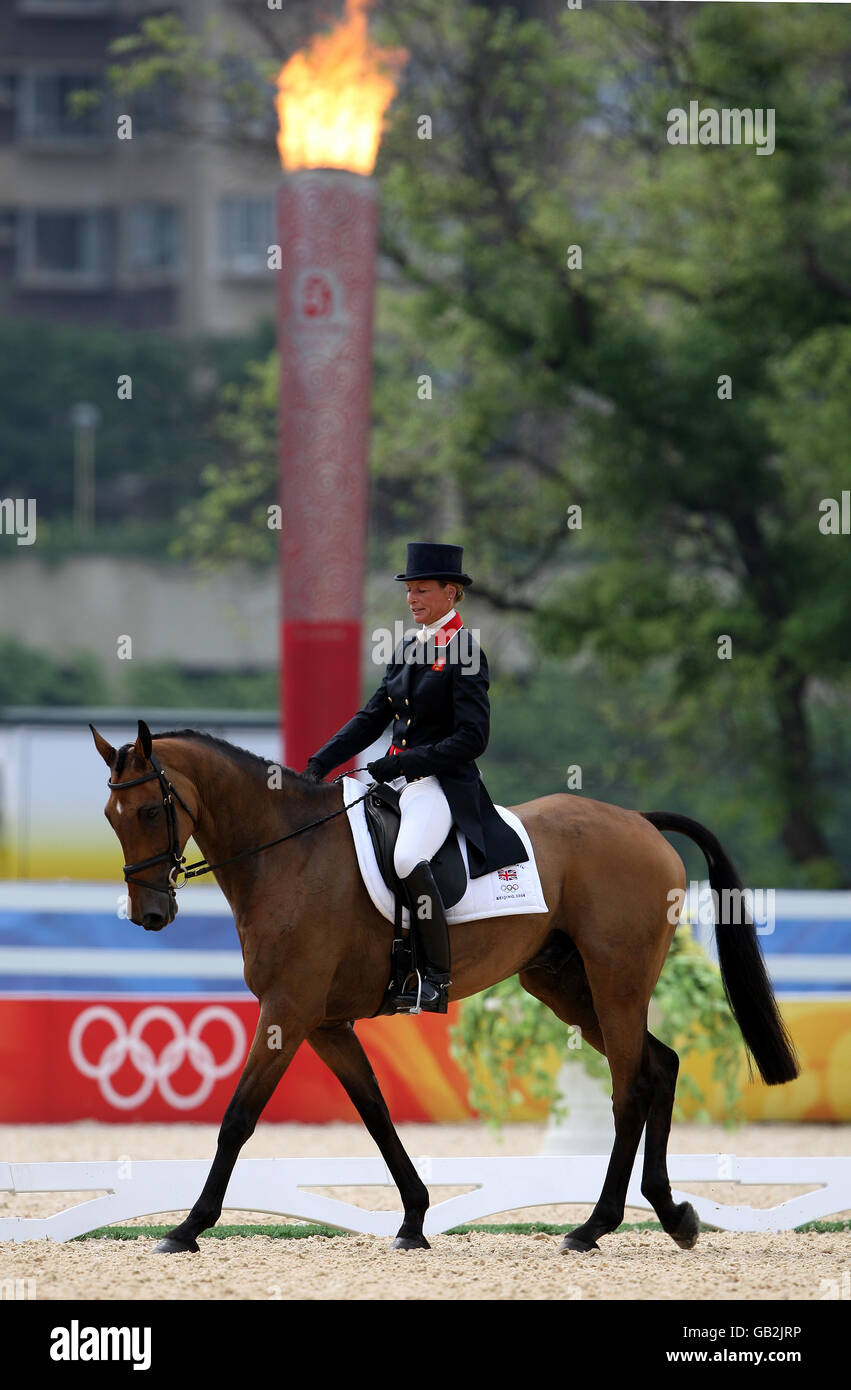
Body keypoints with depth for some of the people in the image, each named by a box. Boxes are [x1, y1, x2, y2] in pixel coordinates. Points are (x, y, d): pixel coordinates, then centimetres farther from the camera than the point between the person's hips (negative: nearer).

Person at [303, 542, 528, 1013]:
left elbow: (472, 738, -14)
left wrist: (404, 763, -18)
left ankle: (435, 979, -26)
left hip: (445, 781, -9)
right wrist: (321, 763, 6)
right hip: (398, 778, 9)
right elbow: (374, 716, 17)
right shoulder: (409, 646, 16)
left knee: (407, 860, -34)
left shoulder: (465, 651, -8)